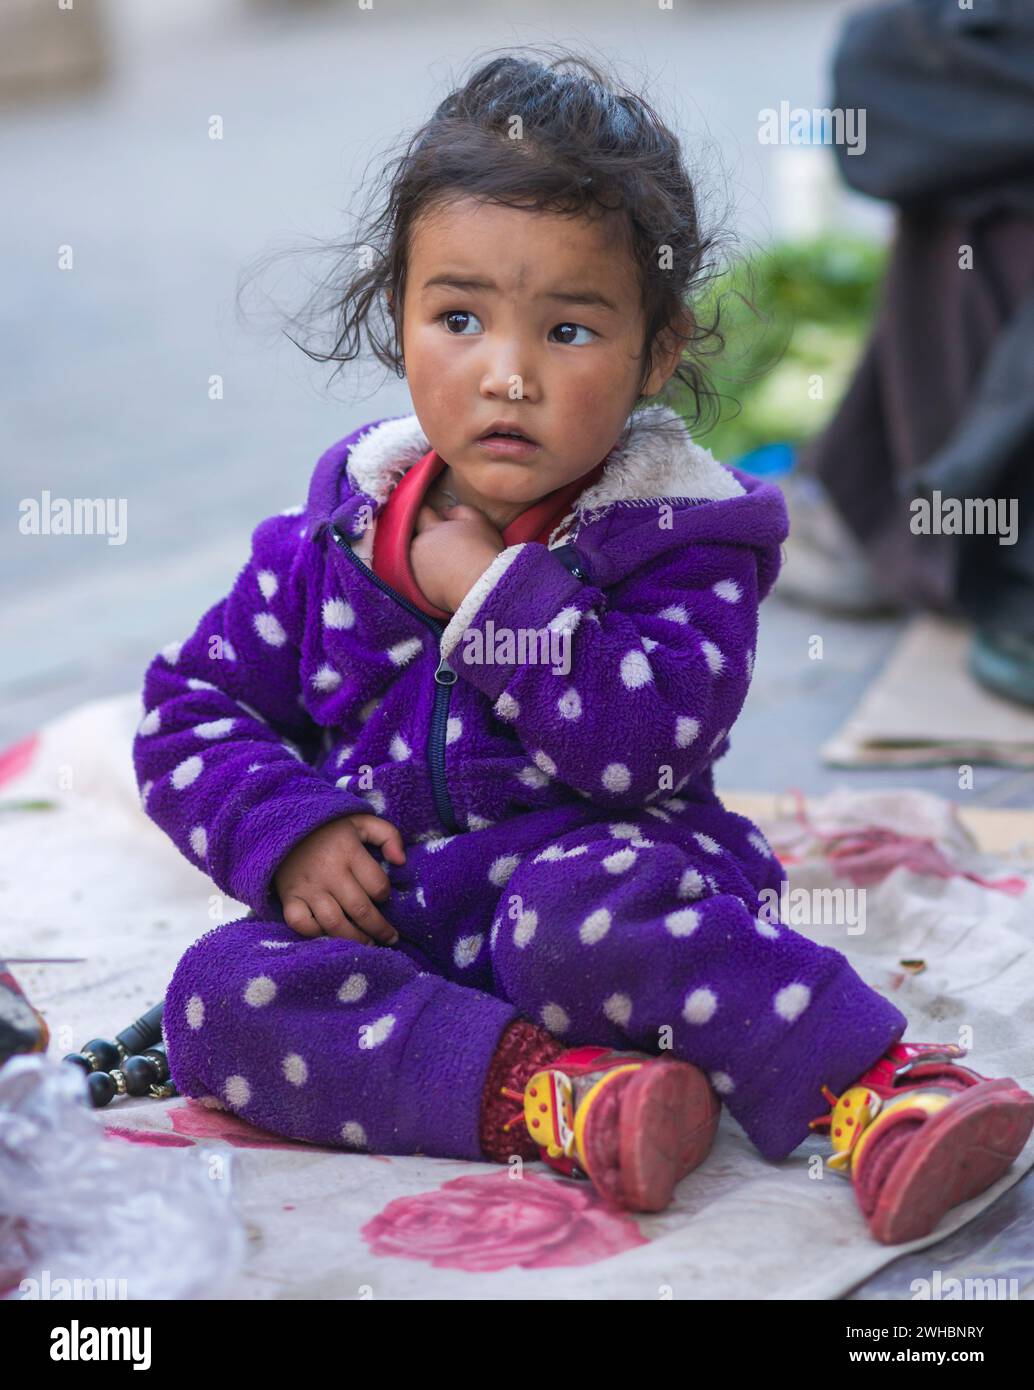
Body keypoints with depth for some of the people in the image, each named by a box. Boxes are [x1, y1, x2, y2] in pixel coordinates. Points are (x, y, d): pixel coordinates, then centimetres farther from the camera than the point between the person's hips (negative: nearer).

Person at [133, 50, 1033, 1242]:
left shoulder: (676, 540, -5)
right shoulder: (340, 531, 6)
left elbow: (651, 740, -22)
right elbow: (195, 704, 10)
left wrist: (489, 587, -19)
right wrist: (290, 833, -8)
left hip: (585, 868, -4)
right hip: (386, 922, 4)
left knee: (587, 907, -38)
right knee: (222, 994, -23)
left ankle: (889, 1089, -35)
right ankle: (551, 1096, -34)